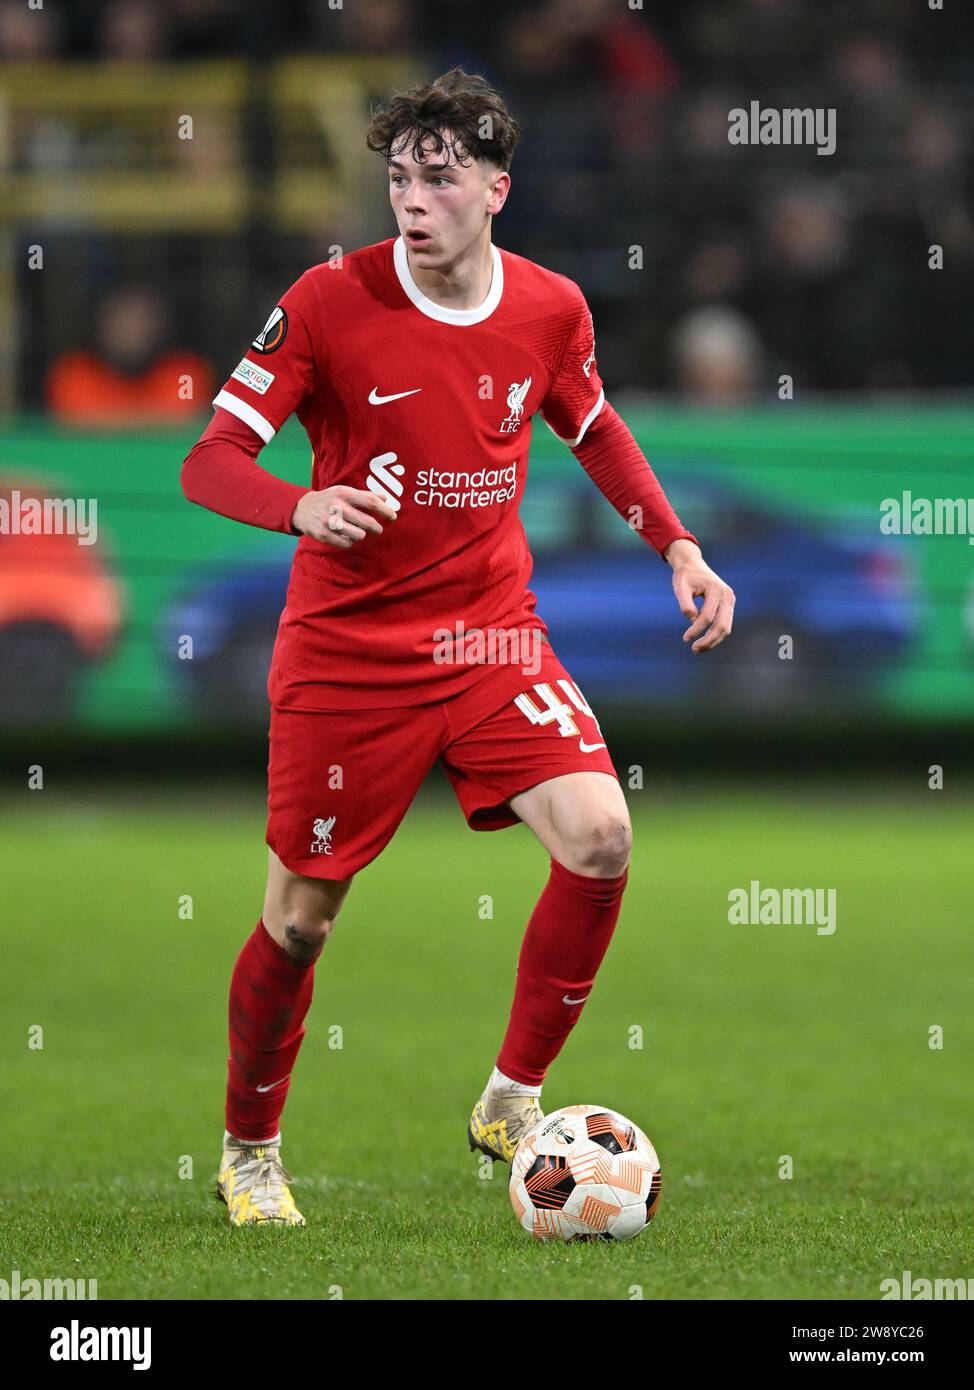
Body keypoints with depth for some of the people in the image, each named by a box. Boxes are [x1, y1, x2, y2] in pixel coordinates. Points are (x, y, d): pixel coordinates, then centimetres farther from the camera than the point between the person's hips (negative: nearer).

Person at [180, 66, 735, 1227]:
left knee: (599, 836, -16)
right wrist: (305, 508, -33)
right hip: (346, 648, -3)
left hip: (492, 631, 3)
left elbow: (593, 429, 20)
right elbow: (210, 462, -13)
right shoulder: (330, 301, -13)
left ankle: (510, 1103, 1)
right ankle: (248, 1151, 26)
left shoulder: (551, 309, -2)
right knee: (302, 916, 2)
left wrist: (678, 547, 11)